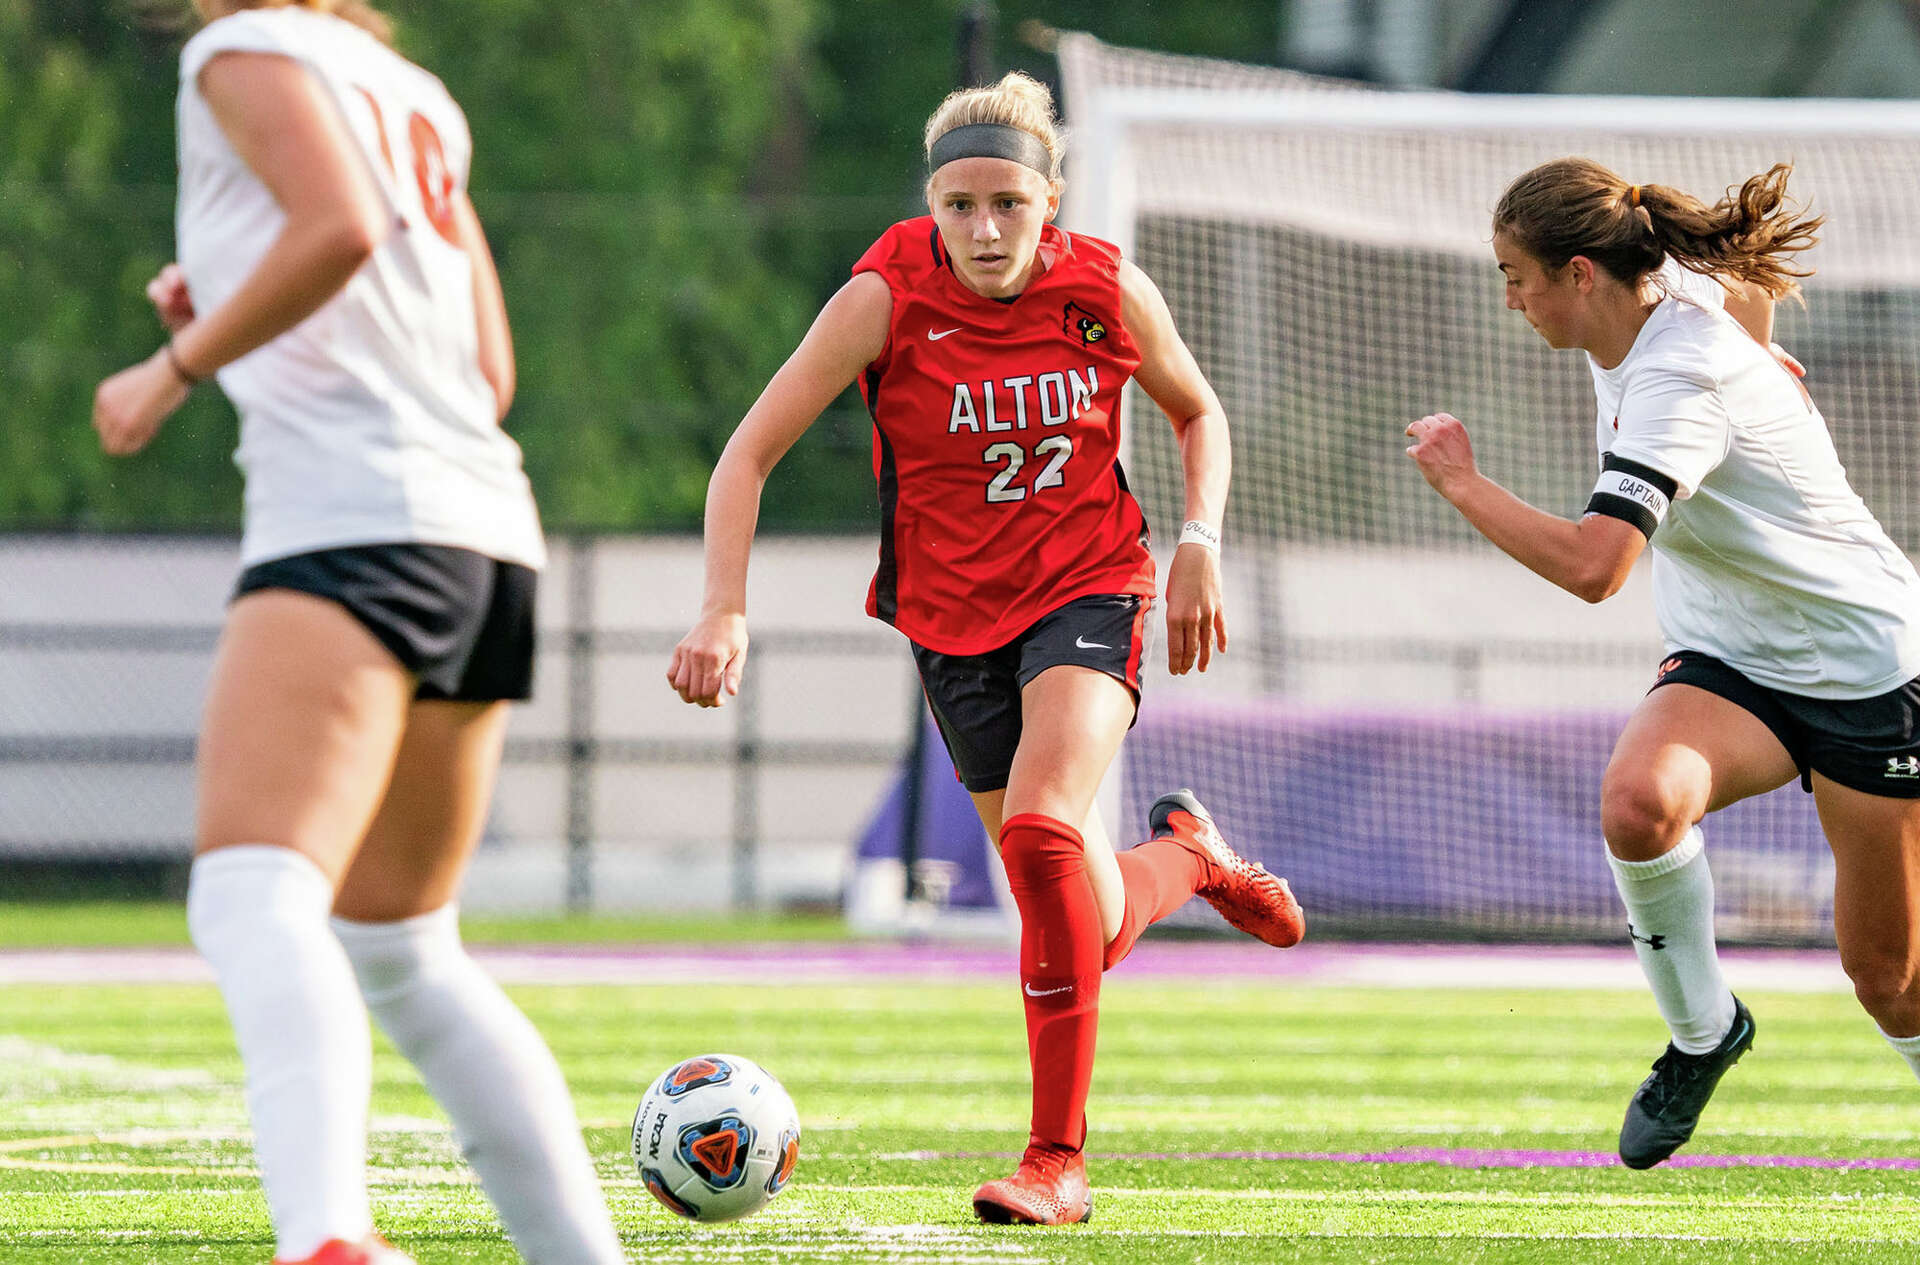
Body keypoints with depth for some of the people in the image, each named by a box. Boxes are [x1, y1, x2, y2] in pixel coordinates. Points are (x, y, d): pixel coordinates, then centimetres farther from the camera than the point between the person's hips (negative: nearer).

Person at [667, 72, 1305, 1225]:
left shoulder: (1108, 292, -10)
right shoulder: (887, 298, -16)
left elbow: (1198, 413, 10)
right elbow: (751, 452, -14)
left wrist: (1199, 544, -4)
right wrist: (726, 611, -25)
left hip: (1089, 589, -1)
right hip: (956, 618, 1)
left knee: (1041, 826, -29)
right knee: (1091, 929, 4)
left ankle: (1059, 1160, -21)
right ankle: (1183, 856, 43)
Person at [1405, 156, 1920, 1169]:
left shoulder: (1678, 381, -30)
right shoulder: (1673, 290, -4)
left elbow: (1591, 566, -40)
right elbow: (1754, 280, 20)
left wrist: (1459, 481, -28)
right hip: (1728, 662, 7)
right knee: (1638, 801, -27)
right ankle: (1701, 1031, -6)